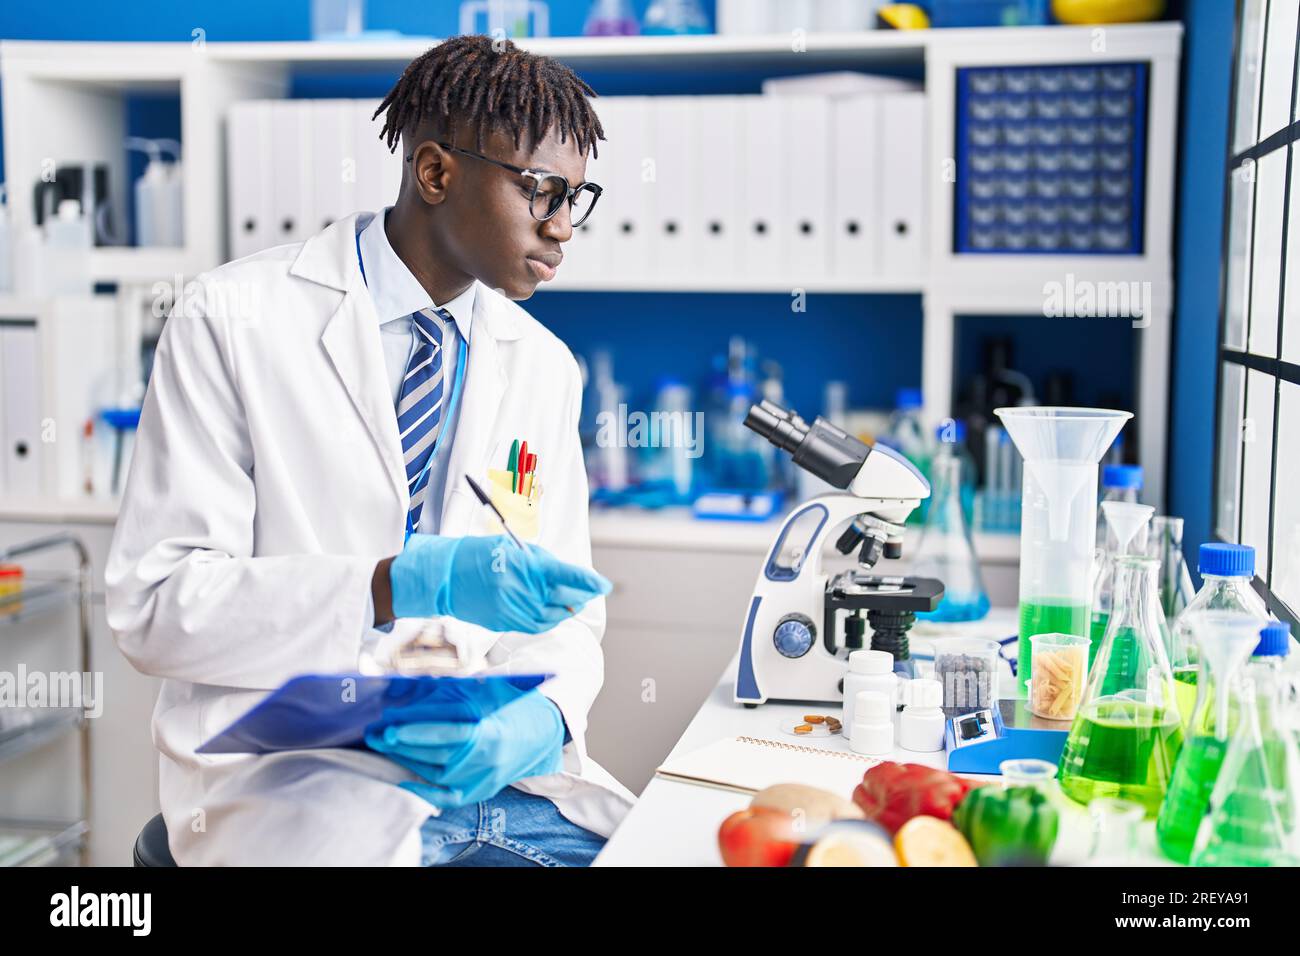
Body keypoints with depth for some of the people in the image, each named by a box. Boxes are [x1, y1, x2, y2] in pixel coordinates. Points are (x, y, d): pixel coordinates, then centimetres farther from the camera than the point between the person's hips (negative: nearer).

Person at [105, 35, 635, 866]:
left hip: (492, 767, 5)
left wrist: (542, 718, -11)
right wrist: (402, 584, -22)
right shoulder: (239, 322, -5)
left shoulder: (545, 366, 11)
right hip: (295, 771, -5)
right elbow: (154, 607, -10)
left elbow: (569, 617, 13)